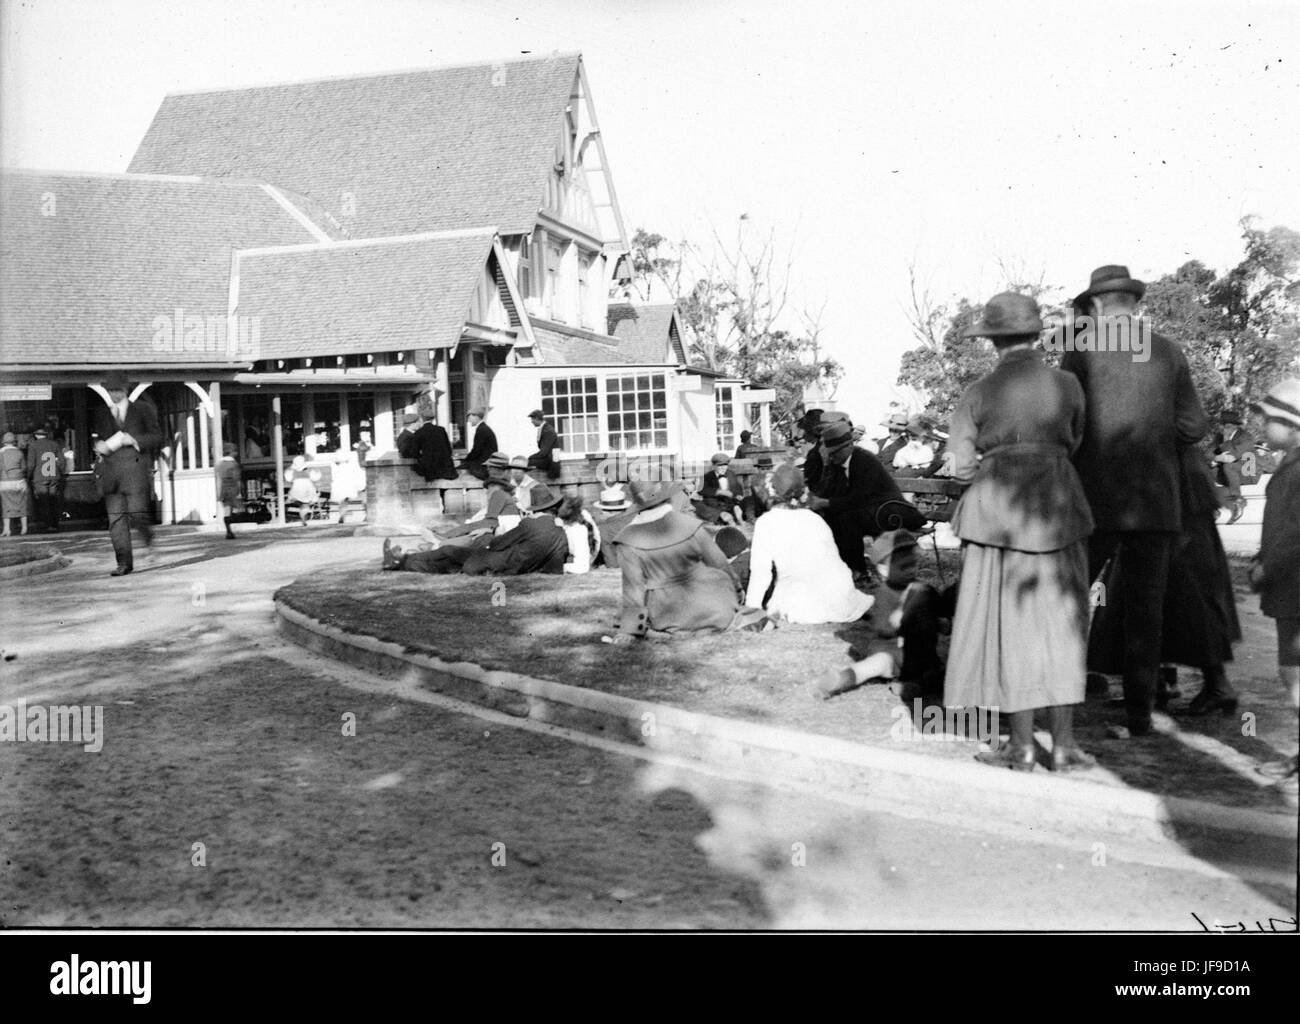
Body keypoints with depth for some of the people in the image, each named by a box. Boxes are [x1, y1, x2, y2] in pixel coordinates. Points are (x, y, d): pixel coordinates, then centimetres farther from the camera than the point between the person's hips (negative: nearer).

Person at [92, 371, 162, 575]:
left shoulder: (142, 409, 10)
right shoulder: (101, 414, 18)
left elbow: (157, 437, 6)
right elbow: (96, 439, 25)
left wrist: (134, 440, -9)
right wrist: (99, 446, 1)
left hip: (136, 468, -3)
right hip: (111, 470, 3)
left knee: (137, 513, -12)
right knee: (115, 518, -4)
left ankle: (146, 529, 24)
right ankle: (124, 562, -1)